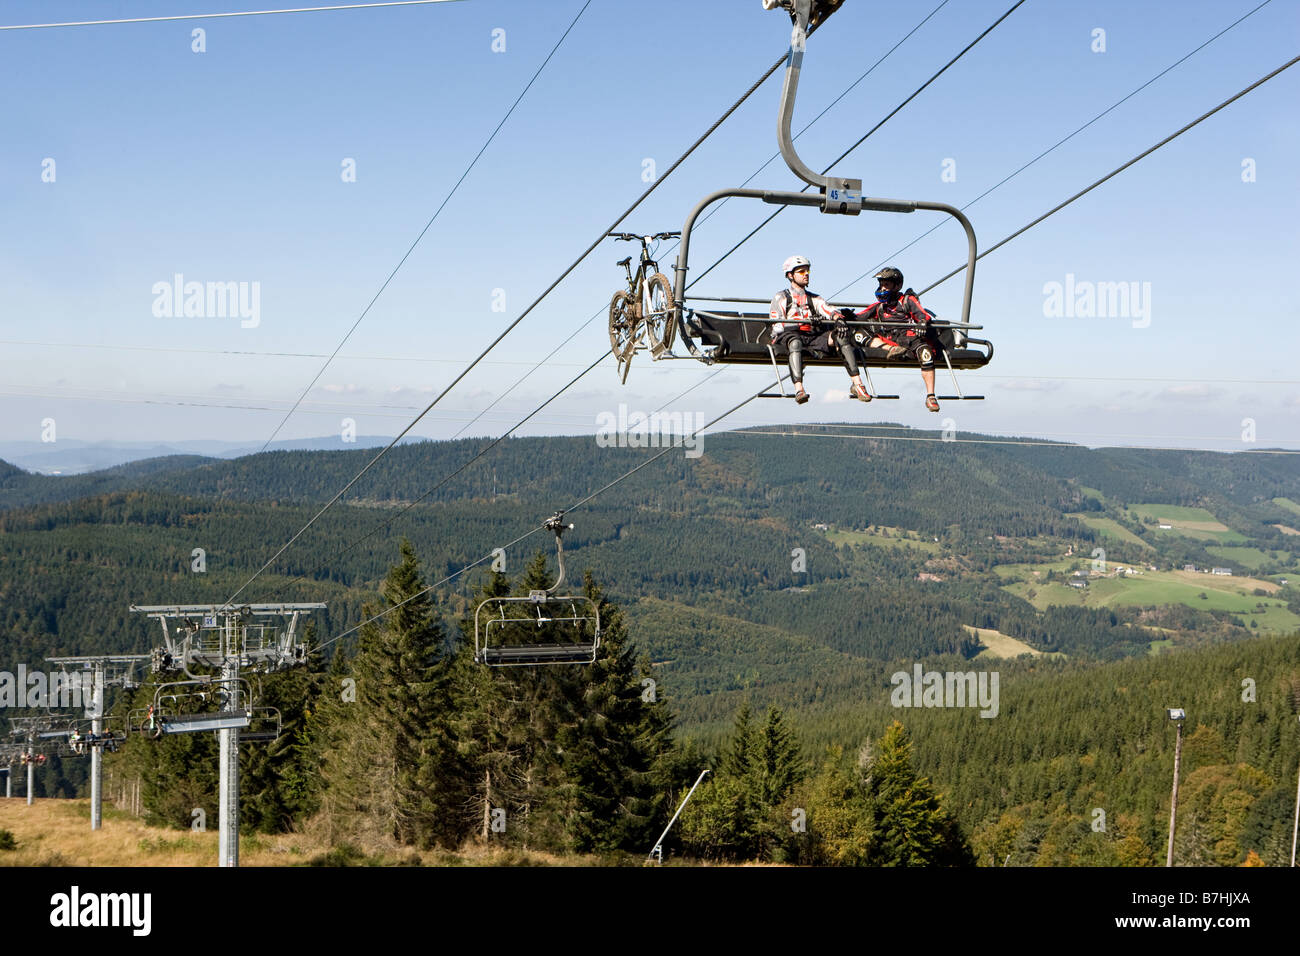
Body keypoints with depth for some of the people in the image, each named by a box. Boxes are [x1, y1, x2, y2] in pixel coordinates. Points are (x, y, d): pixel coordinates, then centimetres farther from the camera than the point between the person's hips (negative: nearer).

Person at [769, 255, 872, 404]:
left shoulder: (814, 299, 28)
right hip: (787, 337, -4)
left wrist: (838, 319, -18)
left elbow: (829, 311, 8)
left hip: (812, 338, 4)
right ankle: (799, 389, -56)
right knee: (795, 341, -40)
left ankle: (857, 384, -29)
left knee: (840, 335, -21)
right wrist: (805, 321, -15)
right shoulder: (781, 298, 13)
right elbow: (778, 326, -2)